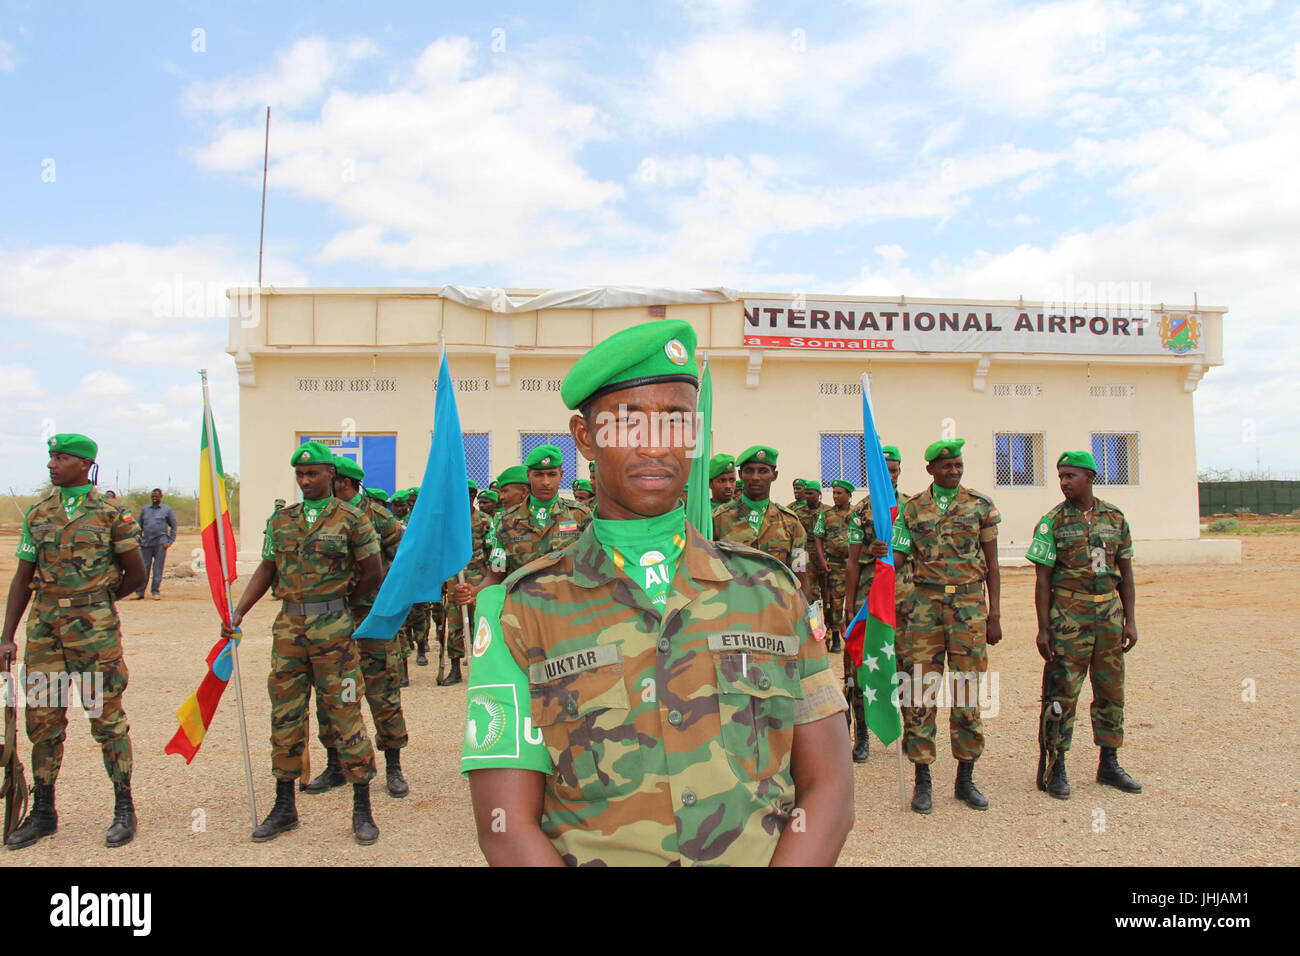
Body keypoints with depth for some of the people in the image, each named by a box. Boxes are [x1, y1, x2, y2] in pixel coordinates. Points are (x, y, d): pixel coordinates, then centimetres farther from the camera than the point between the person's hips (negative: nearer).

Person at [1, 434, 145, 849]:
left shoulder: (110, 513, -3)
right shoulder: (38, 513, 10)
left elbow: (135, 572, 2)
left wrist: (94, 603, 7)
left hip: (94, 627, -4)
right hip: (43, 626, 5)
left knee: (106, 714, 0)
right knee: (42, 716, 9)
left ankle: (124, 809, 11)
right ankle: (43, 812, 23)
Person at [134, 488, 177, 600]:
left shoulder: (167, 509, 7)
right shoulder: (145, 509, 14)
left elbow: (173, 526, 7)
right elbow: (140, 526, 17)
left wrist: (170, 541, -2)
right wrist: (138, 540, 7)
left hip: (160, 544, -2)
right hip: (146, 543, 2)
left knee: (158, 569, 1)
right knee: (144, 568, 1)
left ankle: (156, 592, 9)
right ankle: (140, 592, 7)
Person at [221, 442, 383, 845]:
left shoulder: (351, 519, -4)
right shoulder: (281, 519, 11)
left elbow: (372, 573, -1)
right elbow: (266, 570, 13)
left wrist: (338, 607, 4)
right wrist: (236, 614, 3)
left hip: (333, 629, -5)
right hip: (288, 628, 5)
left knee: (344, 714, -1)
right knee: (285, 715, 10)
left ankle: (362, 810, 10)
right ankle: (284, 807, 24)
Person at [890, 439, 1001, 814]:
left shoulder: (981, 506, 5)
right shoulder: (912, 509, 6)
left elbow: (992, 564, 6)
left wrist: (995, 615, 1)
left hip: (969, 603, 0)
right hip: (925, 603, 0)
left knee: (967, 691, 4)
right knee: (920, 693, 0)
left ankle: (965, 779, 18)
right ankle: (922, 780, 11)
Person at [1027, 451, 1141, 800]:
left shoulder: (1115, 518, 7)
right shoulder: (1053, 522, -4)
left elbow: (1125, 571, 11)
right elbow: (1043, 578, -5)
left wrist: (1130, 620, 5)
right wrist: (1044, 627, -10)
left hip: (1109, 613, 4)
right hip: (1069, 614, -4)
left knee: (1111, 690, 10)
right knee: (1062, 692, -3)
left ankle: (1109, 765, 23)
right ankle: (1053, 768, 7)